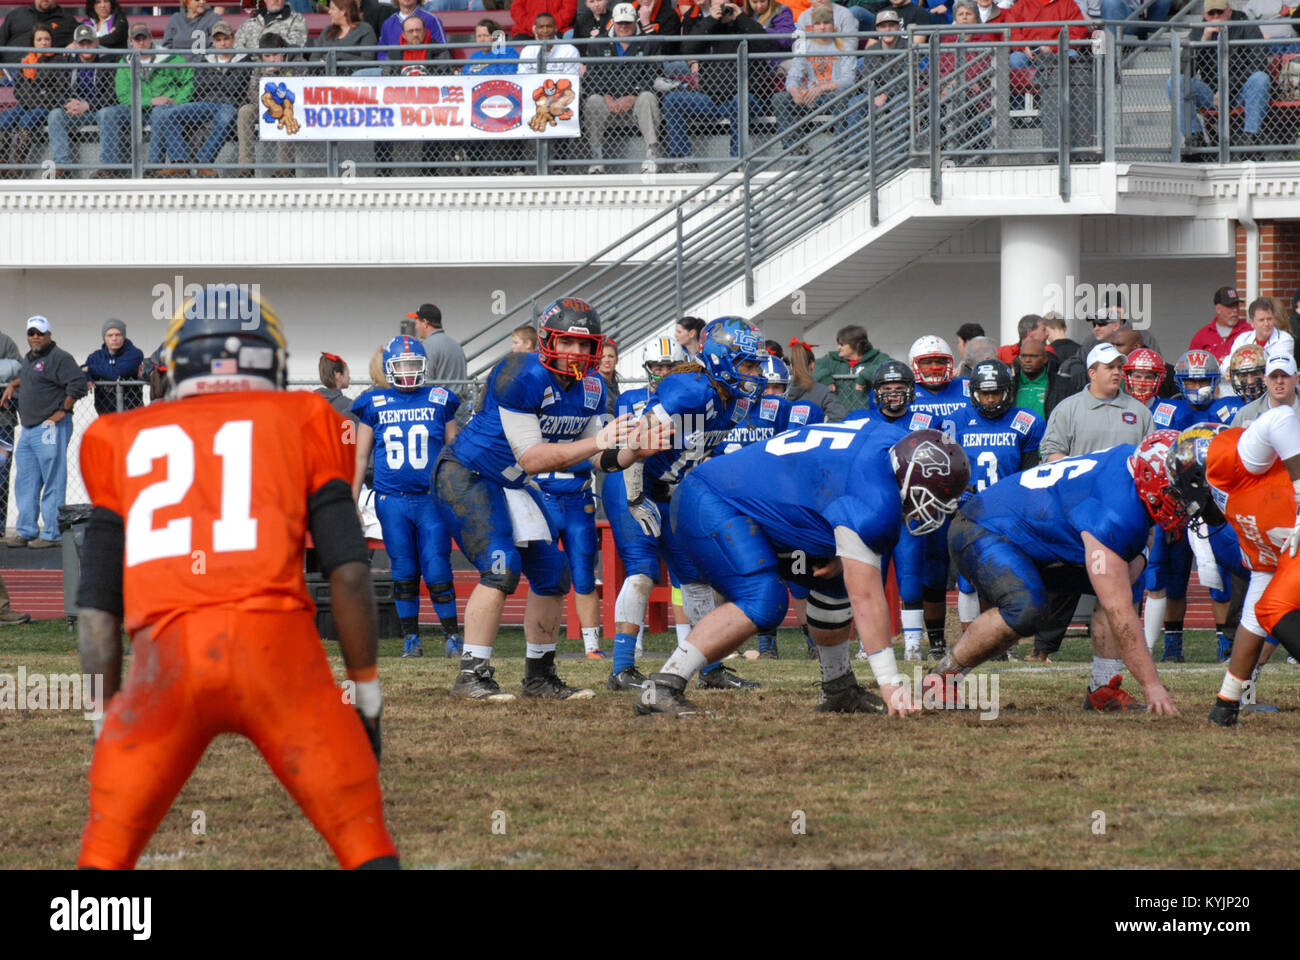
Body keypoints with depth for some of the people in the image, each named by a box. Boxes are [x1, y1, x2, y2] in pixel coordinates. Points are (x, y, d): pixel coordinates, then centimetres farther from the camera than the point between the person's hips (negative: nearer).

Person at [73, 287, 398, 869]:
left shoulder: (125, 443, 22)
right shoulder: (299, 425, 17)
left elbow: (97, 607, 16)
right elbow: (349, 570, 6)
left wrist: (107, 716, 22)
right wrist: (366, 690, 13)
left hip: (165, 663, 1)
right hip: (275, 646, -1)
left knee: (106, 854, 14)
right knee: (364, 844, 7)